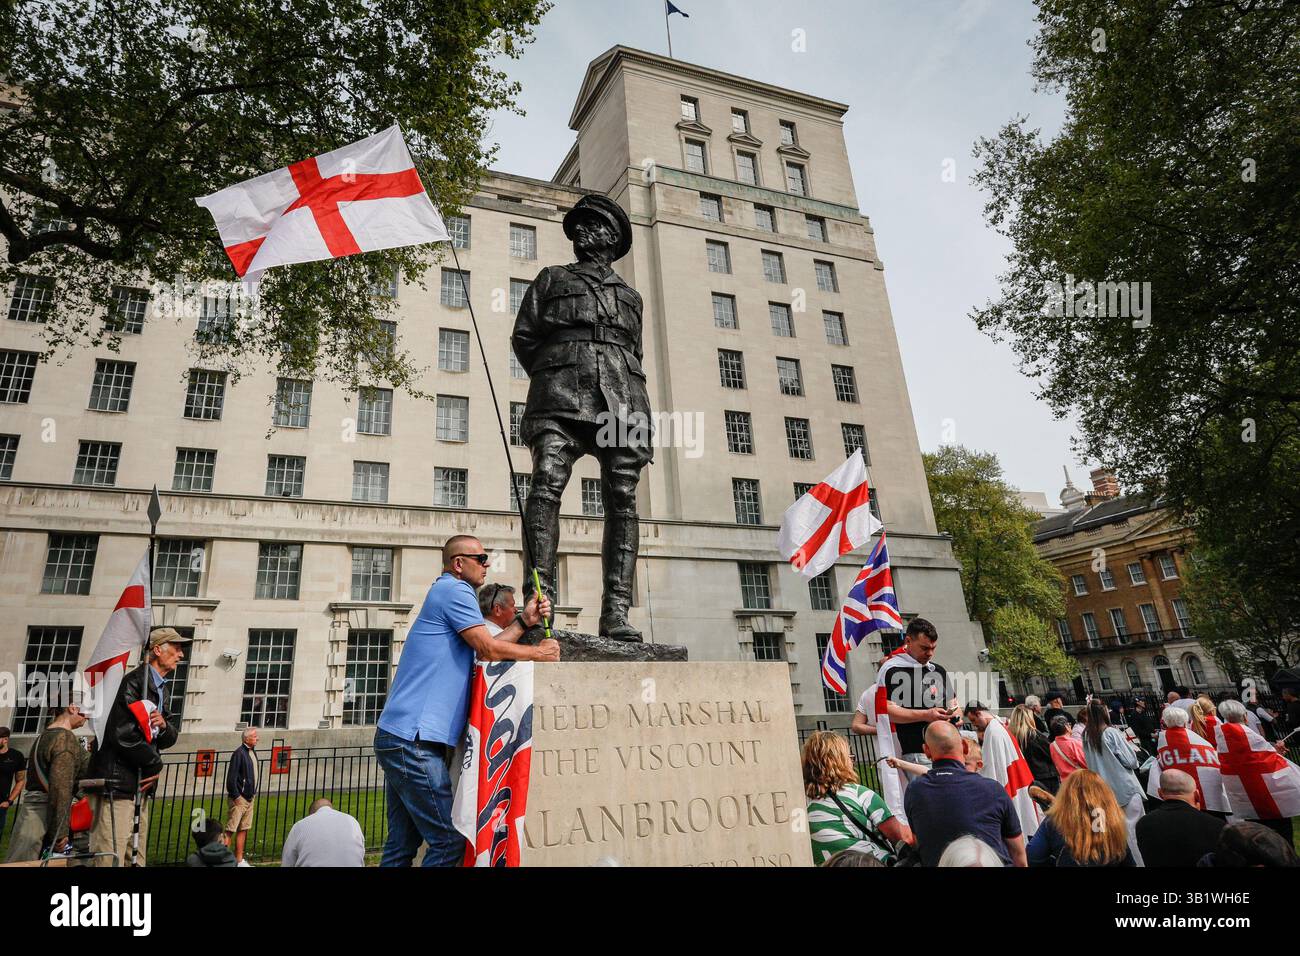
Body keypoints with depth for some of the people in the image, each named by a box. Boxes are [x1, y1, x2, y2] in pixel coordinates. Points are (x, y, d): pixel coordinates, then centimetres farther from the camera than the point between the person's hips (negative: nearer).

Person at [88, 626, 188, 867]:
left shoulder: (160, 689, 18)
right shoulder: (134, 682, -11)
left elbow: (170, 738, 17)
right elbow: (124, 735, -21)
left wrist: (164, 725, -7)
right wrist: (155, 764, -9)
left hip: (140, 785, 10)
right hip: (117, 783, -10)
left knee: (135, 860, 11)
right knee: (112, 859, -10)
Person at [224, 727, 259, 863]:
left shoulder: (253, 752, 11)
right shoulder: (239, 753, -15)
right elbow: (231, 777, -17)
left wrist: (254, 793, 13)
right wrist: (236, 796, -17)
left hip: (250, 798, 8)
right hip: (239, 798, -8)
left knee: (244, 829, 12)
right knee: (230, 830, -6)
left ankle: (239, 860, 19)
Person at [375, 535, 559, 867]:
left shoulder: (445, 592, 24)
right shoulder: (453, 589, -8)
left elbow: (482, 651, 17)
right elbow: (488, 649, -13)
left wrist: (525, 622, 12)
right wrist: (538, 652, 0)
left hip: (400, 737, 11)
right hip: (412, 740, -11)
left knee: (401, 846, 14)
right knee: (449, 841, -7)